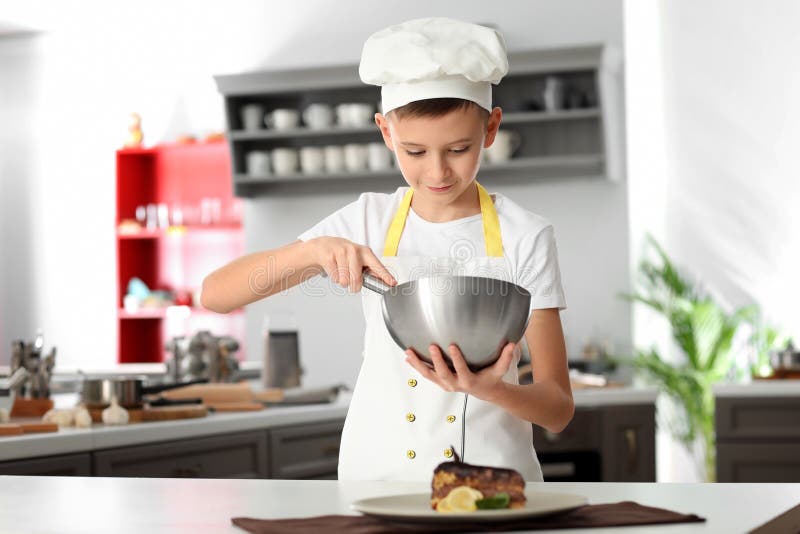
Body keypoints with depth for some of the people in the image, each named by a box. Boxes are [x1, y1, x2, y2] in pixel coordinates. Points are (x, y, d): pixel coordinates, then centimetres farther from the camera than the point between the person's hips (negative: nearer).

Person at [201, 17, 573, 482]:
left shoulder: (524, 238, 0)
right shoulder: (368, 222, 6)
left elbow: (559, 411, -1)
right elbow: (215, 295, 2)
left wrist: (490, 390, -22)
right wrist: (312, 250, -14)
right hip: (379, 475, 2)